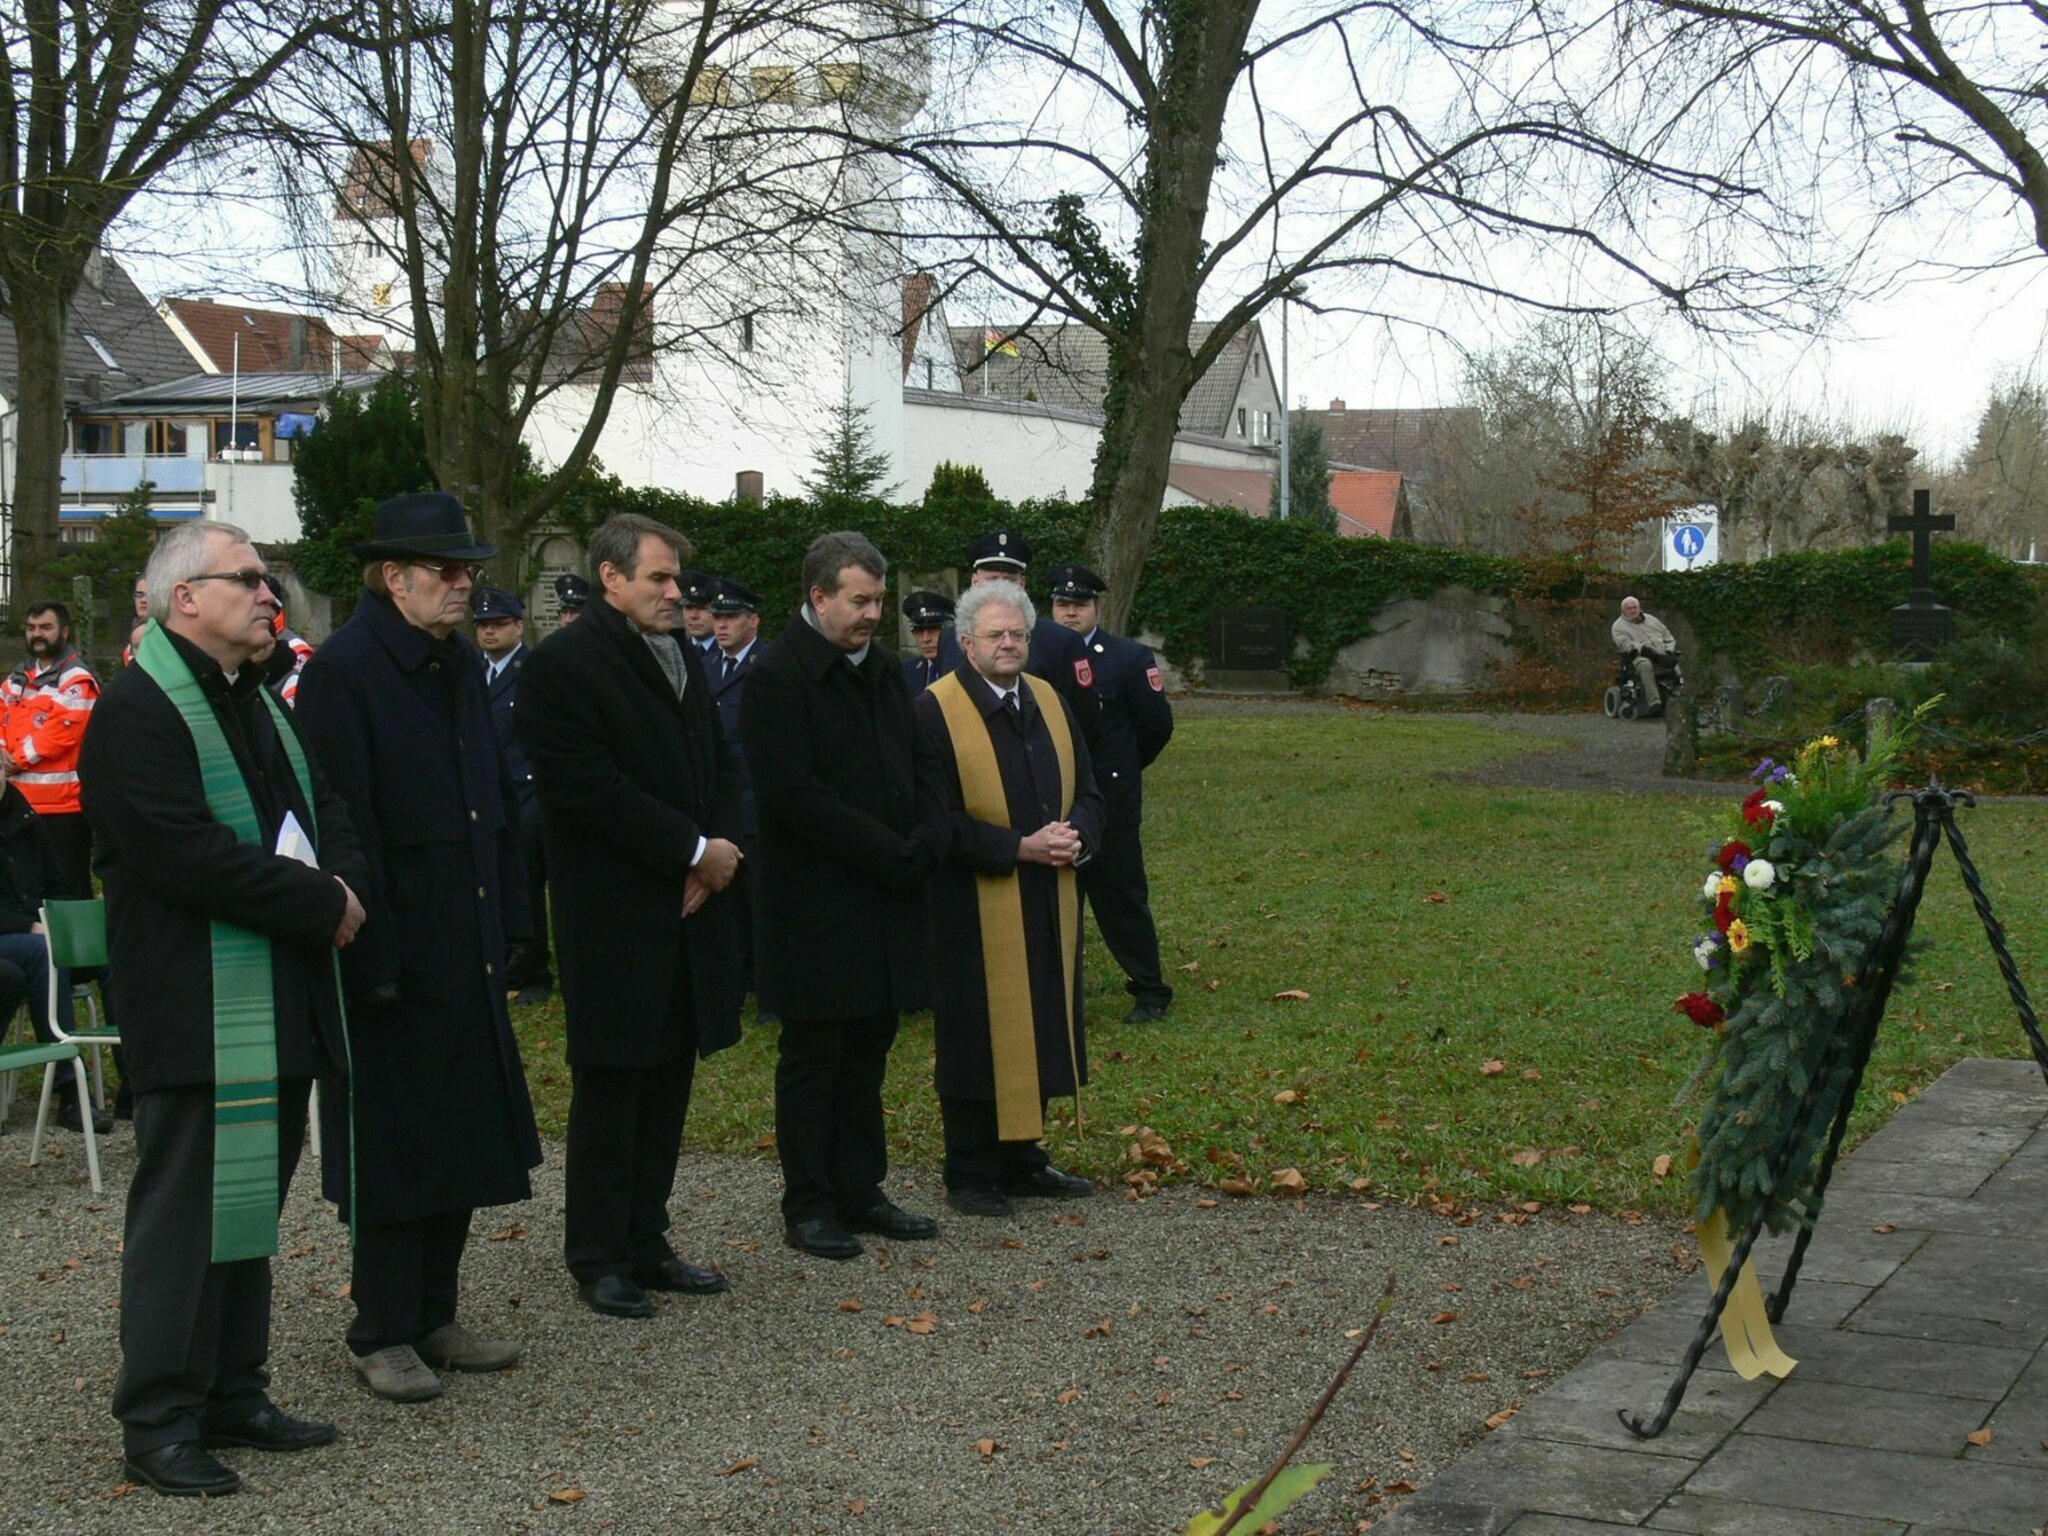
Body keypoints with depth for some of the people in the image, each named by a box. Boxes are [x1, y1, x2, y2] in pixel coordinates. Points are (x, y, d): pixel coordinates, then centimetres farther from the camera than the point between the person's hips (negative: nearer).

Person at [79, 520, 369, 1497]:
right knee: (185, 1214, -3)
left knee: (253, 1200, 15)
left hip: (281, 1007, 9)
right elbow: (187, 854, -23)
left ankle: (233, 1395, 25)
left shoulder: (257, 703, 17)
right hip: (194, 1013, -9)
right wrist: (320, 904, -17)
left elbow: (324, 811, 18)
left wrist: (345, 884, -4)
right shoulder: (137, 709, -13)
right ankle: (158, 1425, 6)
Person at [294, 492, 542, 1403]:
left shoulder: (461, 664, 11)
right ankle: (383, 1335, 16)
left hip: (466, 951, 8)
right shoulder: (344, 670, -13)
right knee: (392, 1150, 3)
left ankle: (433, 1318, 26)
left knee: (461, 1138, 14)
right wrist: (373, 956, -19)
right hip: (395, 954, -8)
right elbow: (343, 825, -17)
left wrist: (506, 922, 10)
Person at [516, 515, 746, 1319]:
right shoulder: (562, 666, -10)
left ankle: (645, 1243, 22)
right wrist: (694, 850, -15)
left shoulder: (684, 658, 15)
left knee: (666, 1087, 11)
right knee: (609, 1091, 1)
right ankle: (598, 1259, 12)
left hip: (689, 912, 7)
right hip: (614, 920, -7)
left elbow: (721, 767, 17)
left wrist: (716, 853, -1)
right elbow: (590, 788, -18)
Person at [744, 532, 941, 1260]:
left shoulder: (883, 668, 12)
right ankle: (808, 1206, 13)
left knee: (868, 1050, 12)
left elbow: (913, 769, 17)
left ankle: (860, 1192, 22)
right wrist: (893, 853, -18)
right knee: (812, 1059, 3)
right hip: (815, 906, -7)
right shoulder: (778, 675, -13)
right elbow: (793, 794, -19)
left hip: (883, 899, 7)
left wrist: (920, 851, -2)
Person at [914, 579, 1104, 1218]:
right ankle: (970, 1175, 11)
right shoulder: (935, 711, -9)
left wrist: (1077, 837, -9)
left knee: (1037, 1034, 12)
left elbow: (1087, 790, 13)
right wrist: (1020, 848, -19)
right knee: (979, 1039, 1)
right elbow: (938, 820, -14)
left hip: (1048, 906, 6)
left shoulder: (1050, 702, 11)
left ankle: (1022, 1160, 25)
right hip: (975, 908, -6)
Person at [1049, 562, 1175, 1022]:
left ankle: (1151, 992, 15)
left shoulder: (1130, 658, -5)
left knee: (1121, 896, 3)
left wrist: (1121, 768, 9)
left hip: (1110, 801, -3)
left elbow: (1158, 725, 0)